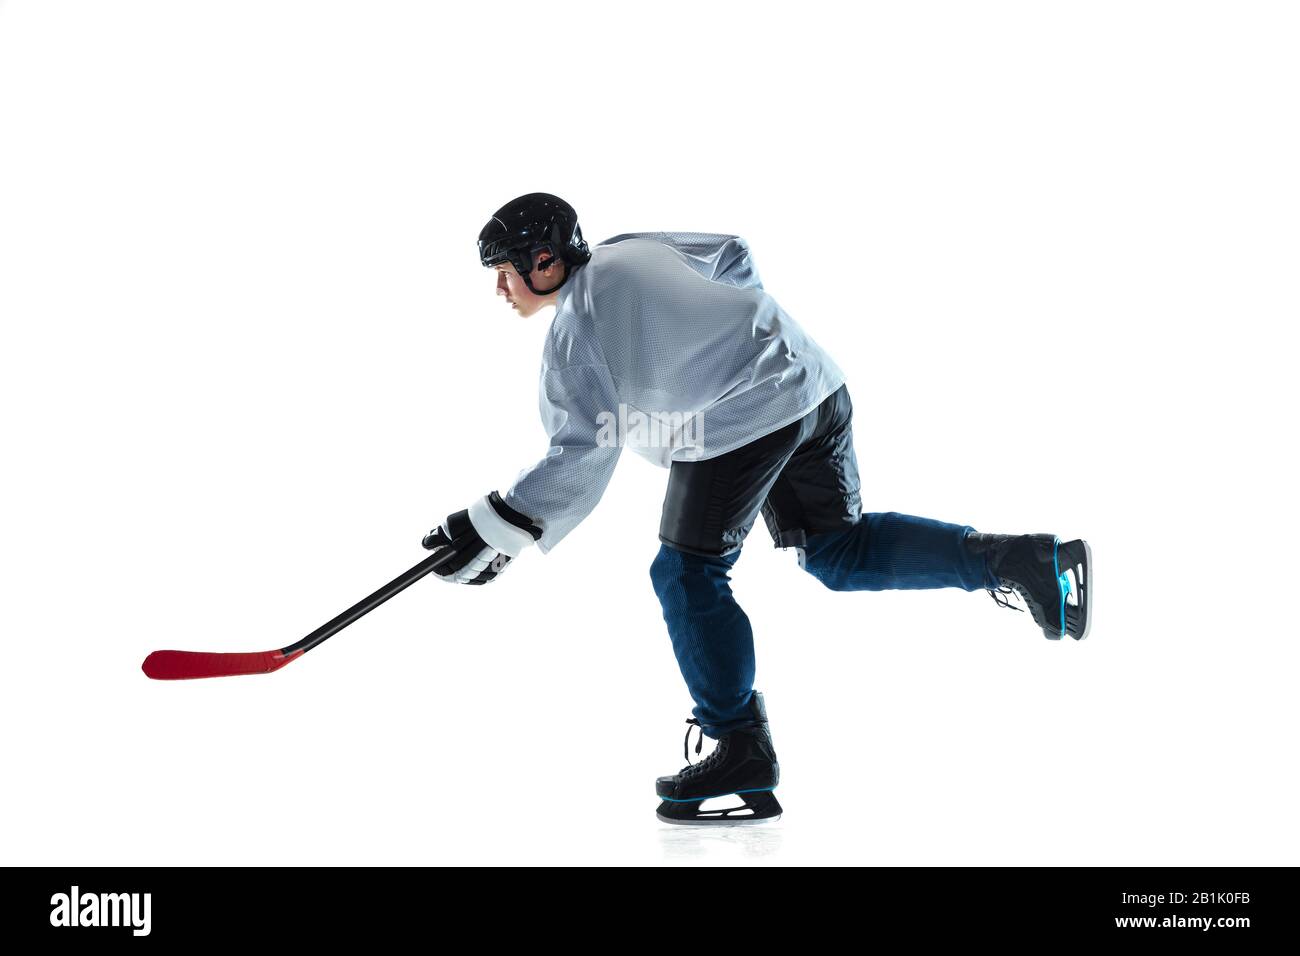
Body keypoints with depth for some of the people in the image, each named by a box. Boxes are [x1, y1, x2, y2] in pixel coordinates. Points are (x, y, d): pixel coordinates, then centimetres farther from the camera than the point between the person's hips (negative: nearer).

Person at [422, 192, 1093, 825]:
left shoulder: (573, 332, -3)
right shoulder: (631, 251, 19)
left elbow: (582, 458, -7)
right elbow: (732, 256, 26)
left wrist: (496, 530, -2)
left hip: (740, 416, -9)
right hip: (816, 385, 9)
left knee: (688, 575, 2)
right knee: (837, 552, 16)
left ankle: (743, 753, 4)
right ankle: (1017, 560, 5)